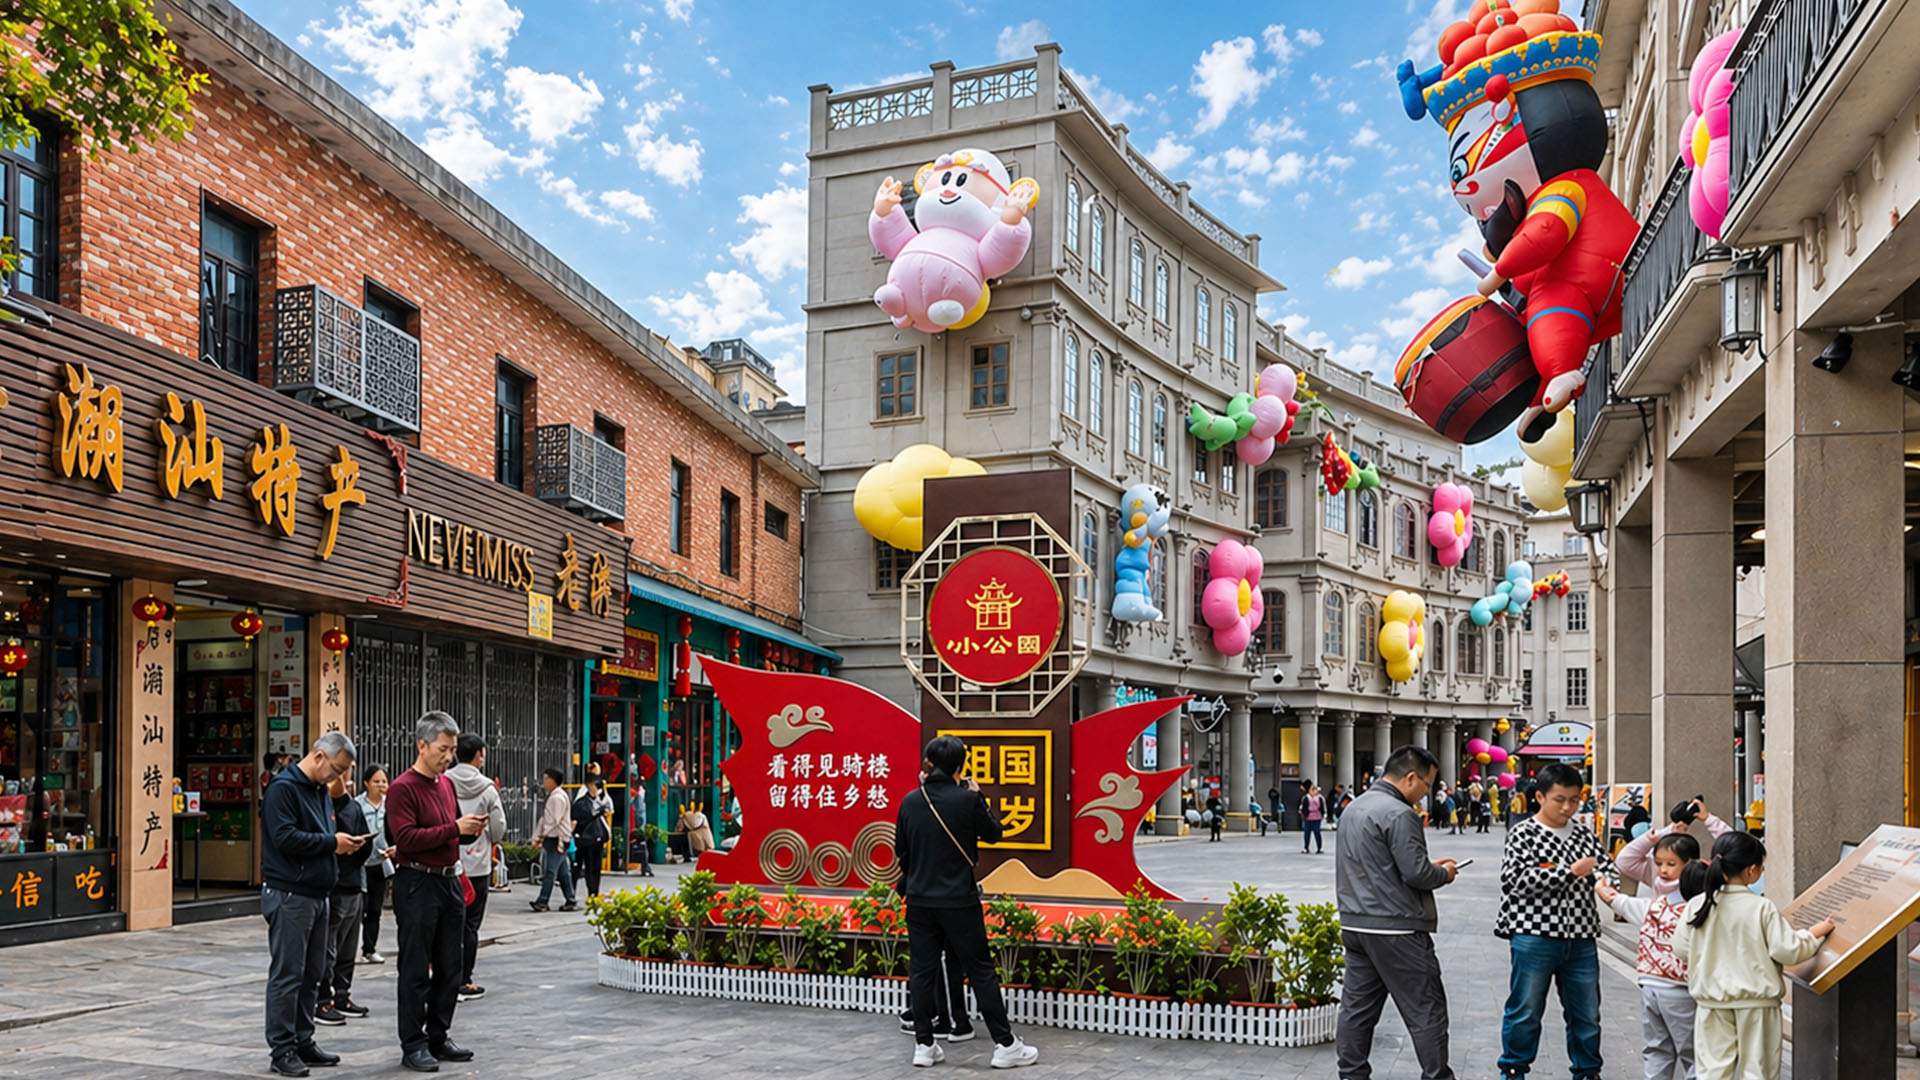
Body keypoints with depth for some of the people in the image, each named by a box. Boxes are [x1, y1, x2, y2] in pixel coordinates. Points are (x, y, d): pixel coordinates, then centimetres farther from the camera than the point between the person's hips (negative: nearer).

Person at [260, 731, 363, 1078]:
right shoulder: (283, 788, -13)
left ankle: (303, 1042, 22)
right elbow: (285, 838, -22)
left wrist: (344, 841, 3)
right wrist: (331, 842, -16)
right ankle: (282, 1050, 3)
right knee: (287, 975, -4)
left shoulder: (319, 790, 16)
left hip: (316, 894, 9)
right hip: (289, 896, -9)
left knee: (310, 974, 14)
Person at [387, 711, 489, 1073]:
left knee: (449, 968, 12)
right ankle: (413, 1046, 9)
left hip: (449, 881, 8)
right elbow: (406, 838, -20)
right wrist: (454, 828, -22)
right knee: (416, 971, 0)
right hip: (417, 884, -8)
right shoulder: (402, 788, -12)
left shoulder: (447, 784, 12)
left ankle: (439, 1038, 23)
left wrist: (471, 829, 2)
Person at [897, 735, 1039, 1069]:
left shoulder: (910, 801, 0)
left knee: (921, 971, 10)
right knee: (980, 970, 4)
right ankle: (1005, 1044, 9)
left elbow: (900, 850, 8)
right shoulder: (967, 799, -12)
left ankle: (924, 1045, 12)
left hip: (919, 900, 3)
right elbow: (992, 833, 3)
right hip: (958, 900, -3)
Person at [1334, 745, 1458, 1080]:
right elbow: (1416, 873, -20)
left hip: (1354, 924, 9)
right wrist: (1443, 874, 1)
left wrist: (1430, 866, 16)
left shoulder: (1355, 808, 14)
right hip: (1395, 929, -9)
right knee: (1426, 1010, 0)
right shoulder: (1399, 814, -16)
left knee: (1358, 1006, 11)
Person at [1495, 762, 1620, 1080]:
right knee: (1525, 1010, 4)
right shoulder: (1523, 835, -4)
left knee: (1586, 1012, 13)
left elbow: (1608, 868, 10)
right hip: (1534, 936, -5)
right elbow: (1517, 878, -15)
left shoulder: (1586, 837, 13)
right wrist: (1571, 871, -15)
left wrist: (1607, 883, -15)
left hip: (1581, 938, 5)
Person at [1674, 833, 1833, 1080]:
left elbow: (1680, 950, 0)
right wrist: (1813, 934, 4)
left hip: (1712, 998, 2)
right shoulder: (1762, 908, -15)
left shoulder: (1696, 905, -6)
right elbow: (1787, 950, -13)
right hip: (1757, 999, -2)